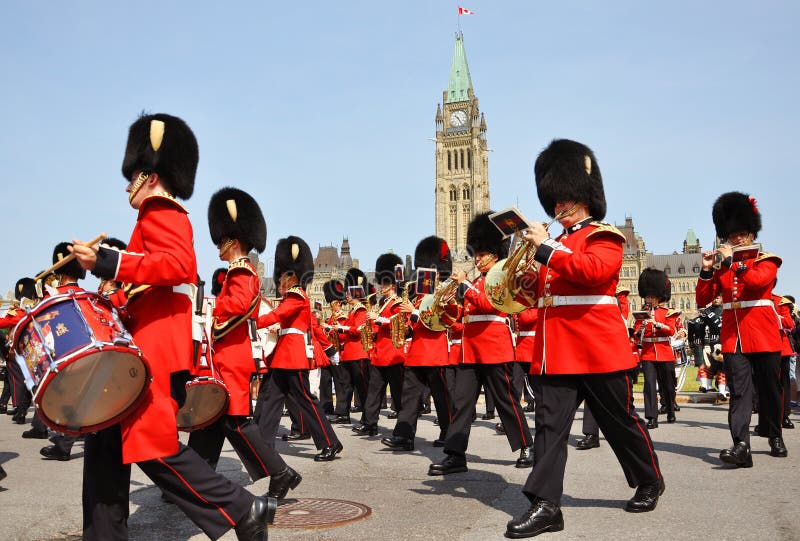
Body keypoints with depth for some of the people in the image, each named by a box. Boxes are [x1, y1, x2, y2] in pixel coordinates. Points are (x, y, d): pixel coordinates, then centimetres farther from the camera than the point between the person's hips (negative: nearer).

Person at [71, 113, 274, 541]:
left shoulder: (160, 212, -7)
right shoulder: (165, 218, 24)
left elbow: (181, 265, -25)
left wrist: (108, 263, -28)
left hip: (155, 351, -11)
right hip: (147, 348, 11)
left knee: (154, 446, -10)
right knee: (106, 441, 11)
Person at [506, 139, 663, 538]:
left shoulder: (604, 237, -3)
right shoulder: (556, 245, 18)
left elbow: (593, 269, -25)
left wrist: (545, 248, -21)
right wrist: (526, 280, -1)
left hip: (598, 351, -6)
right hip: (554, 352, 6)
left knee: (621, 422, 10)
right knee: (549, 425, -2)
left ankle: (650, 482, 33)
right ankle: (545, 505, -1)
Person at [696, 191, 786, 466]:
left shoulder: (766, 260, 2)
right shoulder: (723, 265, 13)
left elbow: (758, 280, -22)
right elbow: (702, 300, 6)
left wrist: (731, 261, -16)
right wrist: (706, 269, -5)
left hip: (763, 335, -2)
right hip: (732, 337, 2)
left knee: (769, 389, 9)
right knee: (739, 391, -8)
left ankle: (775, 437, 30)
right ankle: (741, 447, -17)